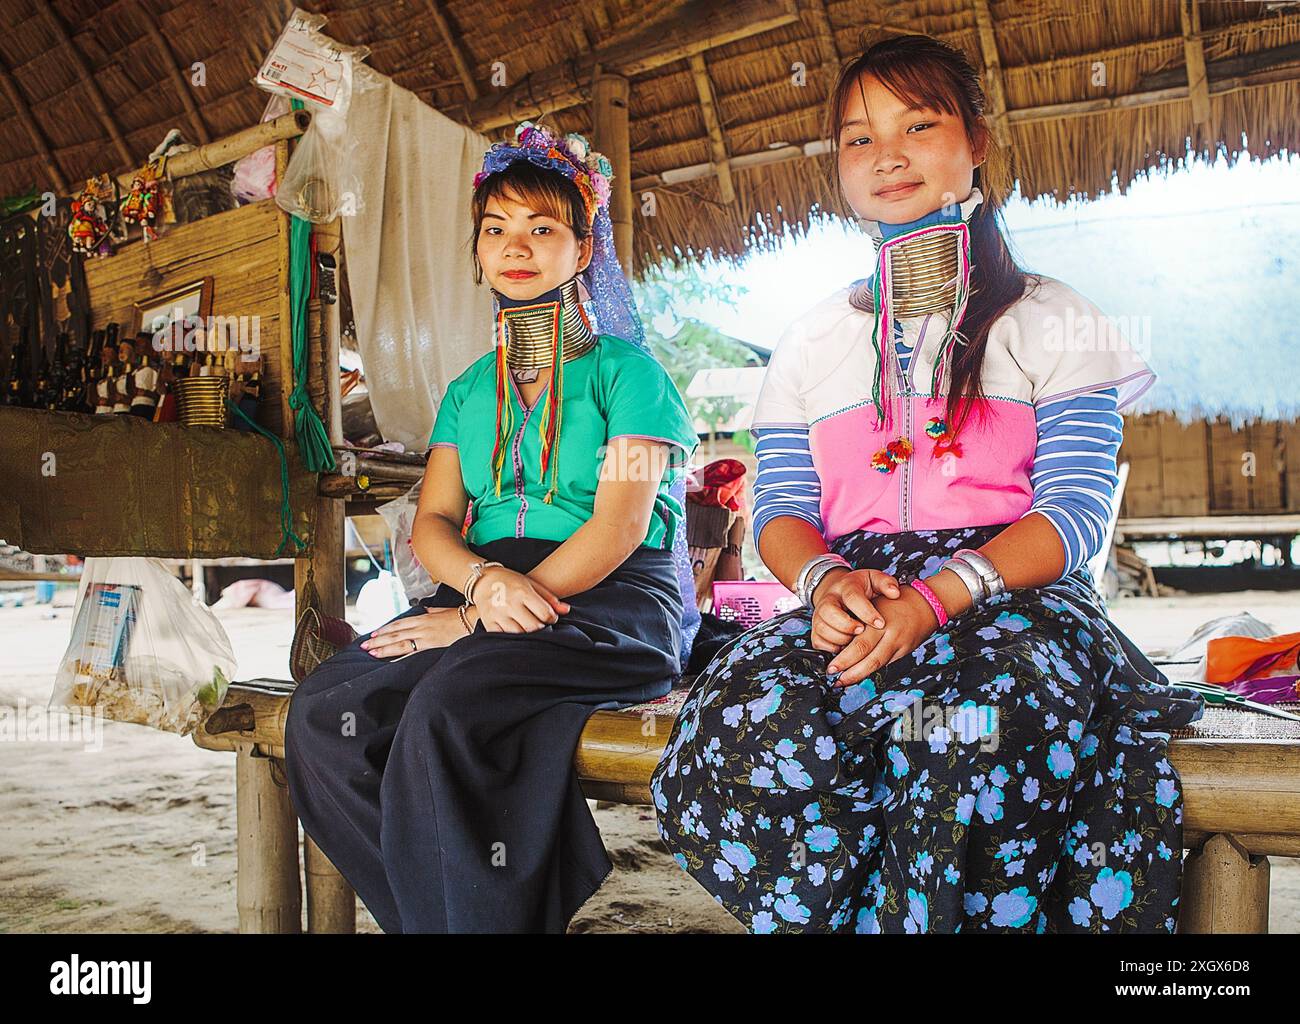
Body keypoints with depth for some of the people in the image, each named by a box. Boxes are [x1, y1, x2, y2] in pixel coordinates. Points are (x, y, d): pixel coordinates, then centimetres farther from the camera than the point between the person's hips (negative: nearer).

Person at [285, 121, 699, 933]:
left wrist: (480, 618, -16)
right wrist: (483, 577, -13)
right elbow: (432, 523, 13)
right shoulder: (468, 392, 22)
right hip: (485, 595, 6)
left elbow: (620, 525, -8)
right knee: (324, 712, -20)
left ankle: (479, 909, -15)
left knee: (450, 705, -34)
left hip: (612, 603, -5)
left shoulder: (625, 370, 4)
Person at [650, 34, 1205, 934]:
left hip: (1015, 598, -2)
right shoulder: (812, 342, 19)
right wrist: (824, 579, -15)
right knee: (754, 726, -31)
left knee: (988, 724, -39)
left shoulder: (1051, 320, 11)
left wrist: (935, 597, -20)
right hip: (854, 599, 2)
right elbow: (780, 510, 11)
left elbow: (1077, 513, -2)